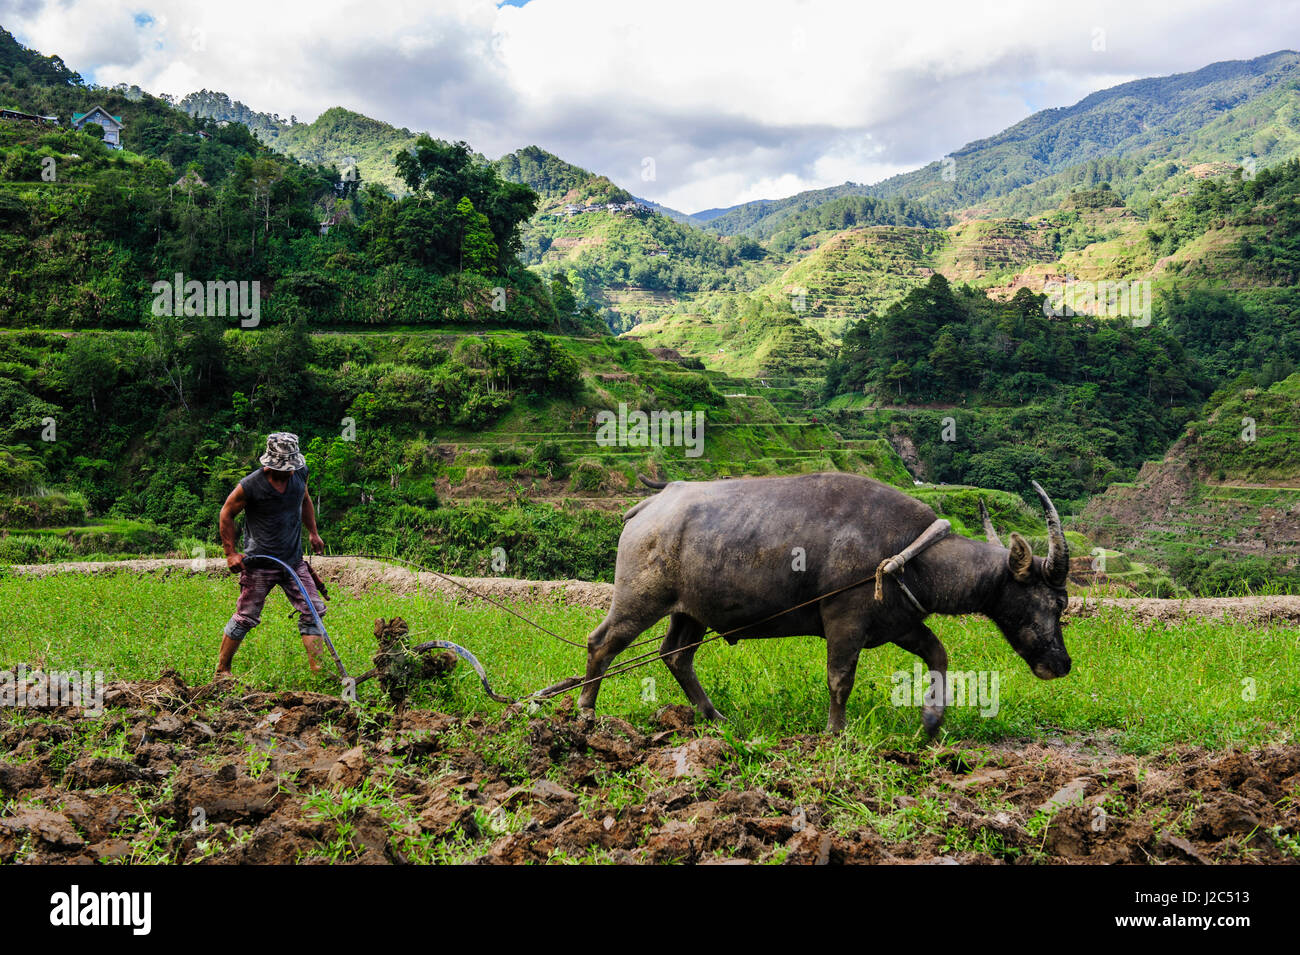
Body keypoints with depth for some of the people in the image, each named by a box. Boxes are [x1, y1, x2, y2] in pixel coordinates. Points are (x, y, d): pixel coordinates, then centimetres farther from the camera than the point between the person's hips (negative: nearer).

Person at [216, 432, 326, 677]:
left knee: (313, 611, 0)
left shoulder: (300, 474, -2)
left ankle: (318, 668, 5)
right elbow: (226, 514, -3)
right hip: (259, 564, -5)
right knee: (245, 618, 3)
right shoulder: (250, 486, -18)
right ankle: (221, 670, 20)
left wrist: (313, 533, 20)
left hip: (294, 561, 5)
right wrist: (230, 553, -3)